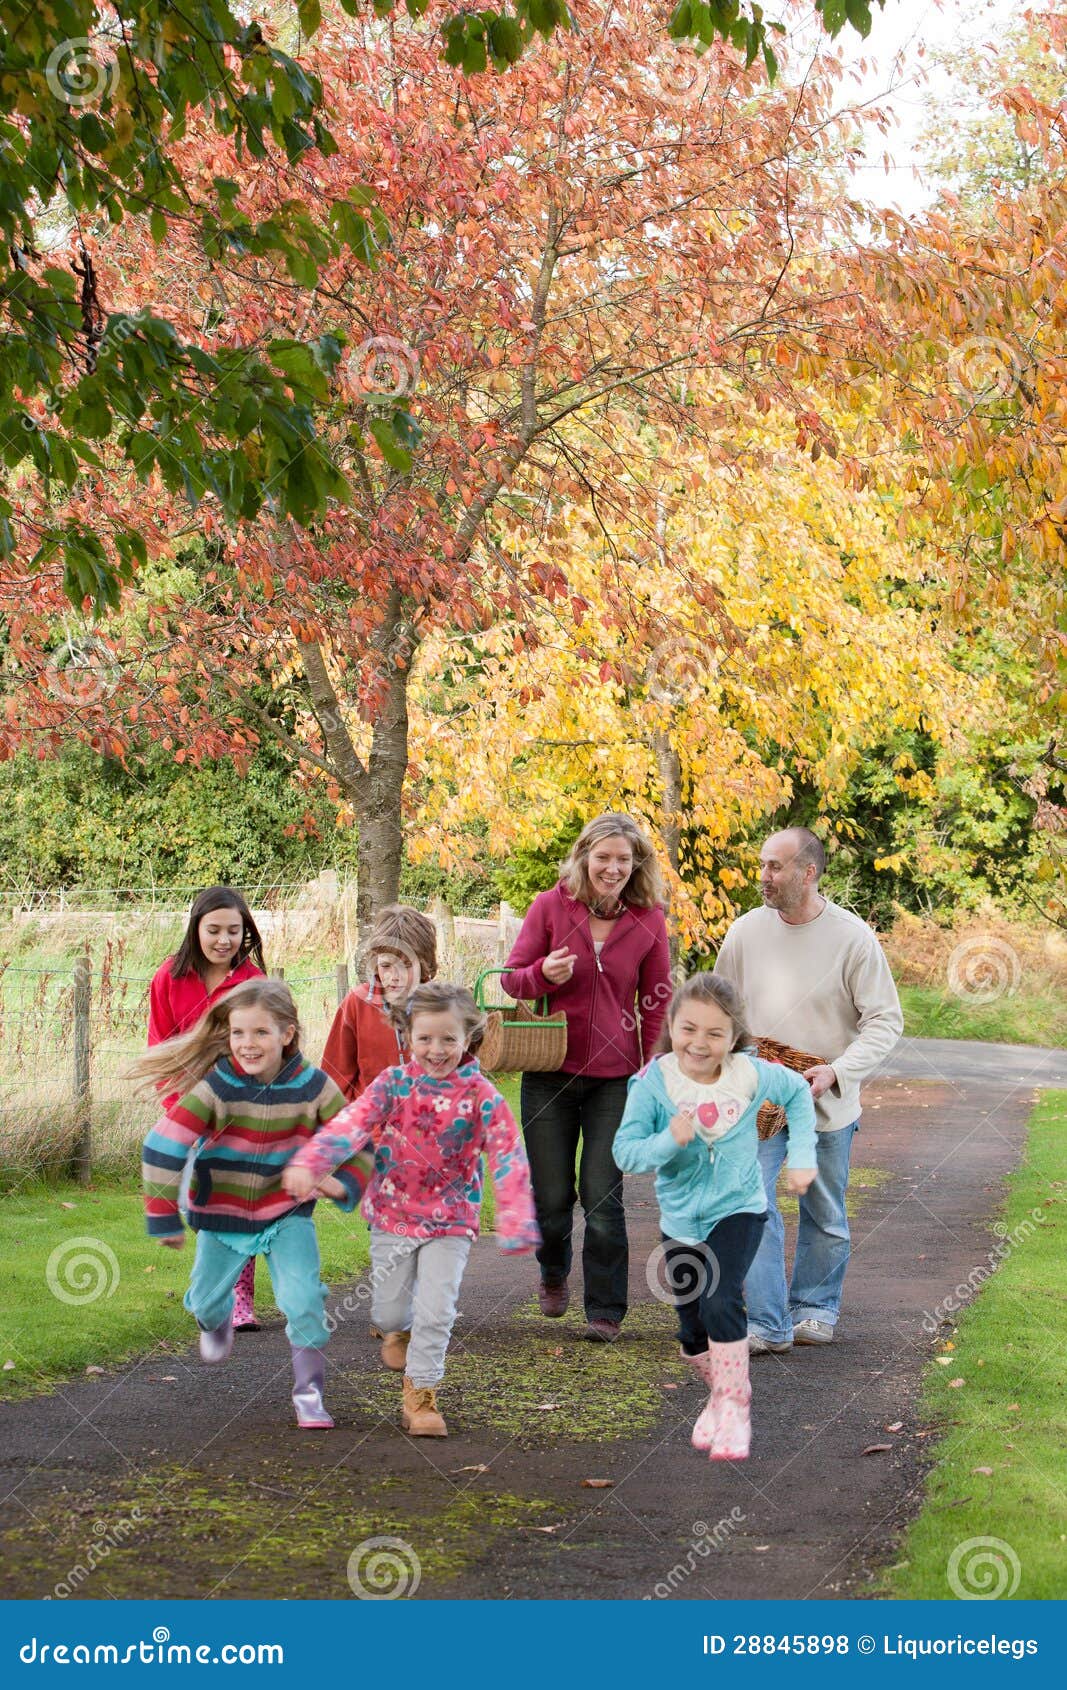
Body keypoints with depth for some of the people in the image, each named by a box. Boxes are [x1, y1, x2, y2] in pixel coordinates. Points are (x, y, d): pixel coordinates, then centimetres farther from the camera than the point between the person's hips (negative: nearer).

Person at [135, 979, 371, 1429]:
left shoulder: (313, 1086, -16)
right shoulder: (217, 1088, -23)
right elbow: (161, 1147, -23)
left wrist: (345, 1184, -26)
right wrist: (164, 1219, -19)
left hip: (288, 1213, 0)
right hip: (223, 1214, 0)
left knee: (303, 1300, -17)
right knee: (206, 1302, 17)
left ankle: (308, 1391, -1)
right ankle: (217, 1322, 54)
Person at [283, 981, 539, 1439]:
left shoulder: (480, 1095, -12)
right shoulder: (393, 1085, -8)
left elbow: (508, 1157, -17)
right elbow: (352, 1123, -21)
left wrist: (516, 1221, -28)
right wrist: (309, 1163, -37)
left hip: (450, 1220, -2)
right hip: (393, 1214, 2)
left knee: (435, 1311, -8)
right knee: (388, 1310, 12)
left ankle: (420, 1393, 11)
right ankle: (400, 1331, 48)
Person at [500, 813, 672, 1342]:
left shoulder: (648, 920, -1)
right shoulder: (550, 906, -4)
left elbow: (656, 1001, 8)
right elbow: (511, 979, 2)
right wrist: (543, 973, -20)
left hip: (614, 1076, 0)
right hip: (549, 1072, 1)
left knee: (602, 1196, -4)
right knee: (551, 1195, 8)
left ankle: (606, 1309, 9)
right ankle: (553, 1273, 39)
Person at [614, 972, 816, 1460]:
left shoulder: (751, 1074, -13)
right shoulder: (655, 1082, -17)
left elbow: (798, 1094, 8)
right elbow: (625, 1153, -17)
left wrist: (801, 1156, 3)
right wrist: (668, 1141, -35)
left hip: (738, 1210, -2)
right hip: (681, 1219, 2)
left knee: (720, 1301, -24)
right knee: (693, 1330, 9)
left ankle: (734, 1410, -11)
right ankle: (719, 1396, 37)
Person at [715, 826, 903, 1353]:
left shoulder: (852, 937, -10)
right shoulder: (746, 932, -2)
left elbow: (885, 1020, -8)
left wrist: (837, 1071, -21)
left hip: (828, 1103, -1)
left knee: (825, 1216, 13)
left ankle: (815, 1309, 31)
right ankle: (768, 1324, -10)